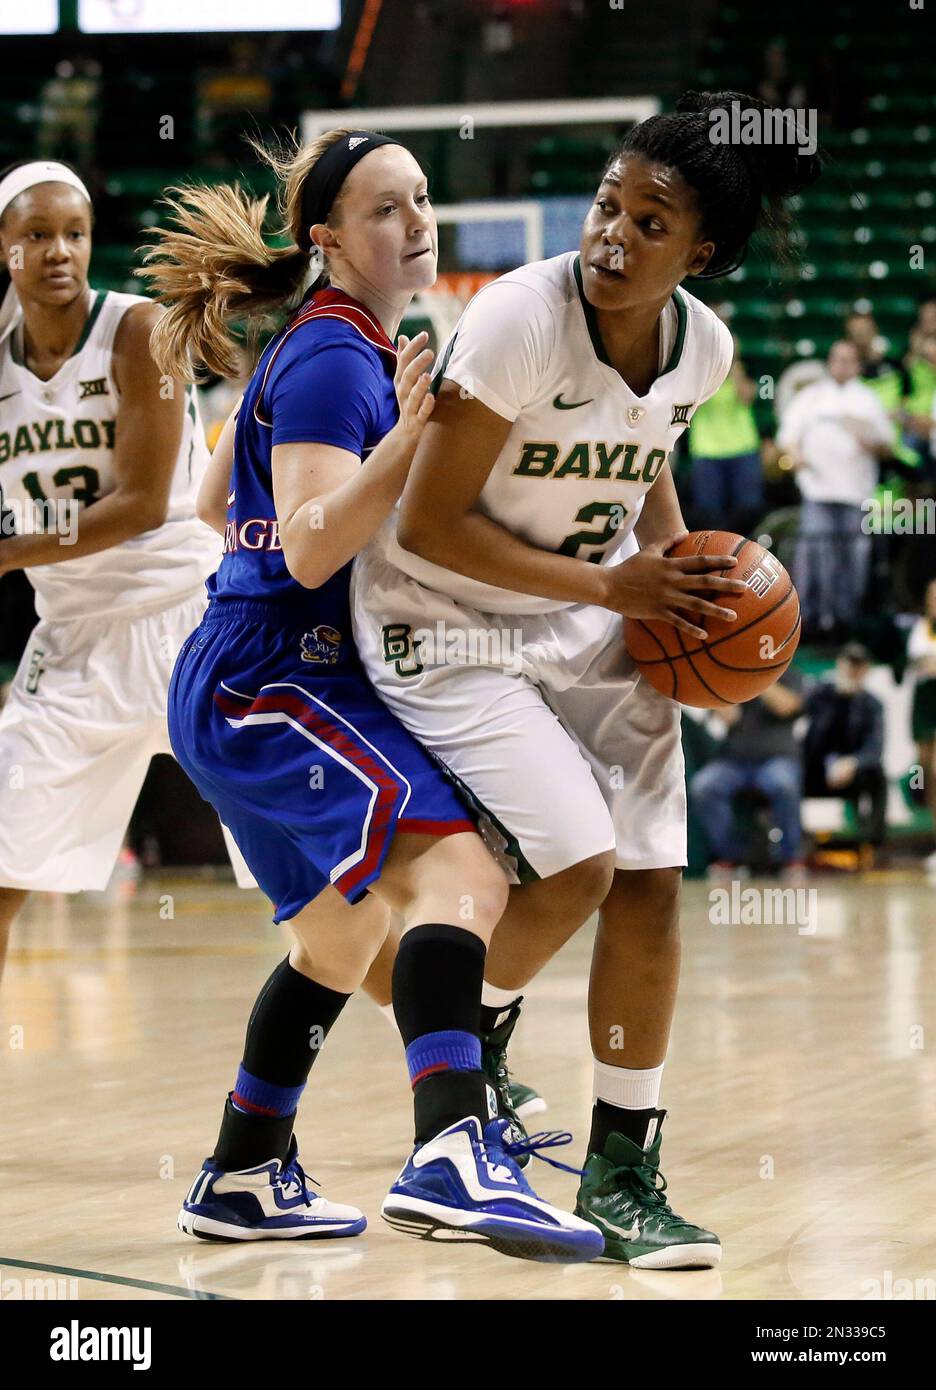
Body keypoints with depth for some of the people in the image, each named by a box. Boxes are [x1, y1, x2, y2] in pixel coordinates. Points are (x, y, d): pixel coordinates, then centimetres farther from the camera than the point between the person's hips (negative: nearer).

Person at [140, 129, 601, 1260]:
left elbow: (218, 504, 23)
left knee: (344, 931, 26)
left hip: (238, 692, 11)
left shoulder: (325, 348, 15)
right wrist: (407, 433, -33)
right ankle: (452, 1153, -46)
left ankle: (240, 1181, 34)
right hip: (268, 685, -11)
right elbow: (309, 551, -24)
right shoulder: (331, 358, -14)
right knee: (458, 870, -29)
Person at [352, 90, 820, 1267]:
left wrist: (685, 577, -3)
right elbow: (428, 525, -22)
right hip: (449, 626, -6)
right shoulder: (517, 321, -25)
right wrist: (610, 584, -21)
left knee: (649, 884, 0)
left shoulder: (701, 347, -6)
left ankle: (622, 1169, 13)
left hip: (594, 626, 6)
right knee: (576, 865, -17)